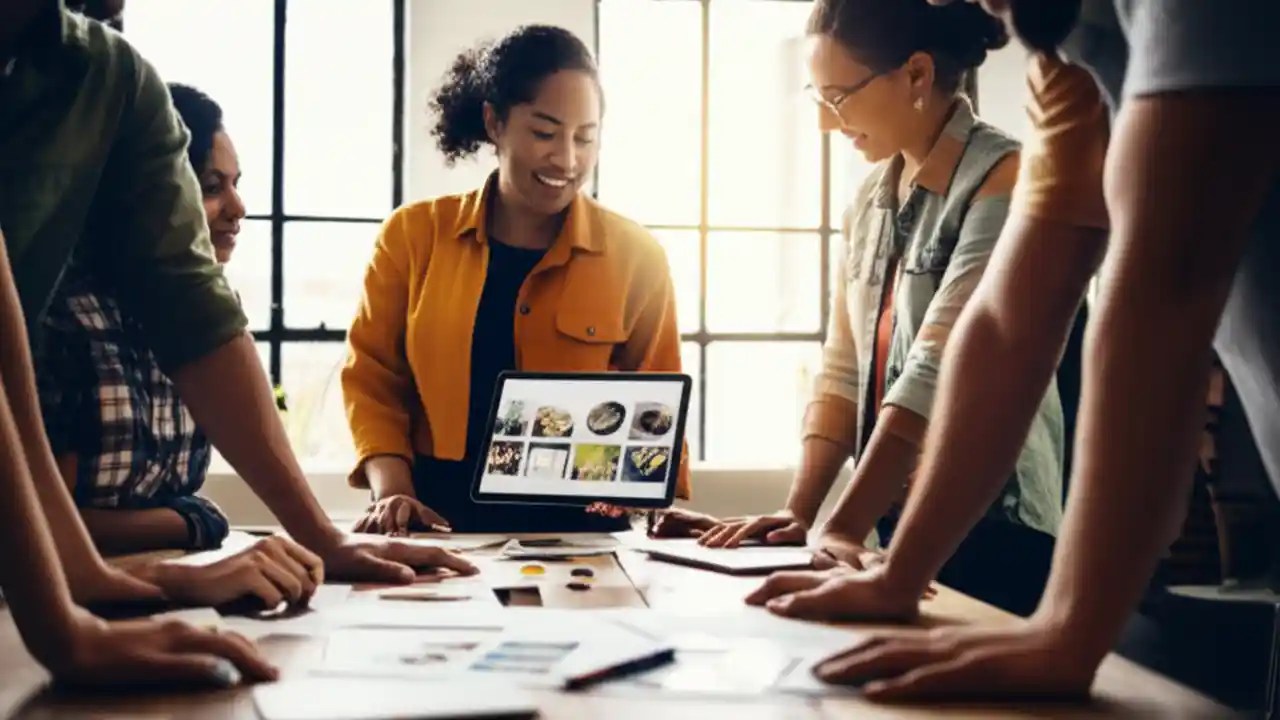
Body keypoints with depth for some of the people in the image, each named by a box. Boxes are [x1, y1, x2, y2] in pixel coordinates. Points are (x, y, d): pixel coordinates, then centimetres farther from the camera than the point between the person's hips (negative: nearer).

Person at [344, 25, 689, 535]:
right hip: (439, 526, 1)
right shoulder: (413, 236, 6)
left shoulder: (635, 258, 4)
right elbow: (371, 379, 9)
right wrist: (392, 490, -5)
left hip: (576, 529, 0)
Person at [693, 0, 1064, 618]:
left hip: (993, 531, -7)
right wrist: (798, 512, -3)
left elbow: (938, 375, -20)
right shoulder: (870, 201, 11)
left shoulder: (1001, 182, -12)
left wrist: (843, 529, -23)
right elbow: (845, 372, 9)